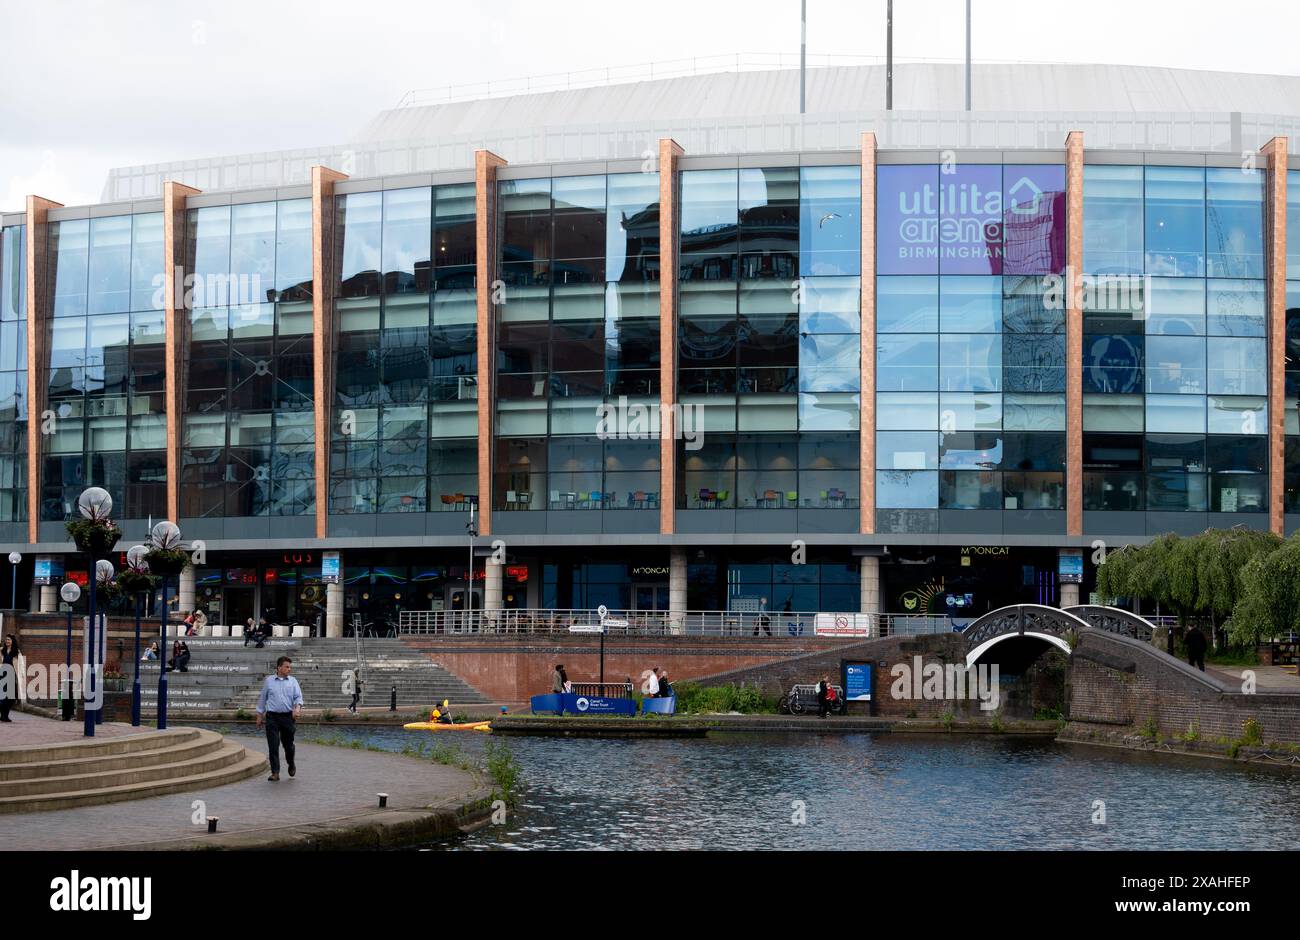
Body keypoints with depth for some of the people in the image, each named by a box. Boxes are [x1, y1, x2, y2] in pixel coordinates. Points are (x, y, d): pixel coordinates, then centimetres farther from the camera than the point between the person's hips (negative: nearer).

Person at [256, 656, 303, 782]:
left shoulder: (293, 681, 8)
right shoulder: (269, 681, 7)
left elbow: (298, 697, -1)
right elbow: (262, 698, 13)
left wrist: (297, 708, -22)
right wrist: (259, 715, 12)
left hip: (288, 716, 1)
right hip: (272, 716, -1)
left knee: (288, 744, 9)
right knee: (273, 745, -7)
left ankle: (291, 764, 37)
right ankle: (275, 772, -6)